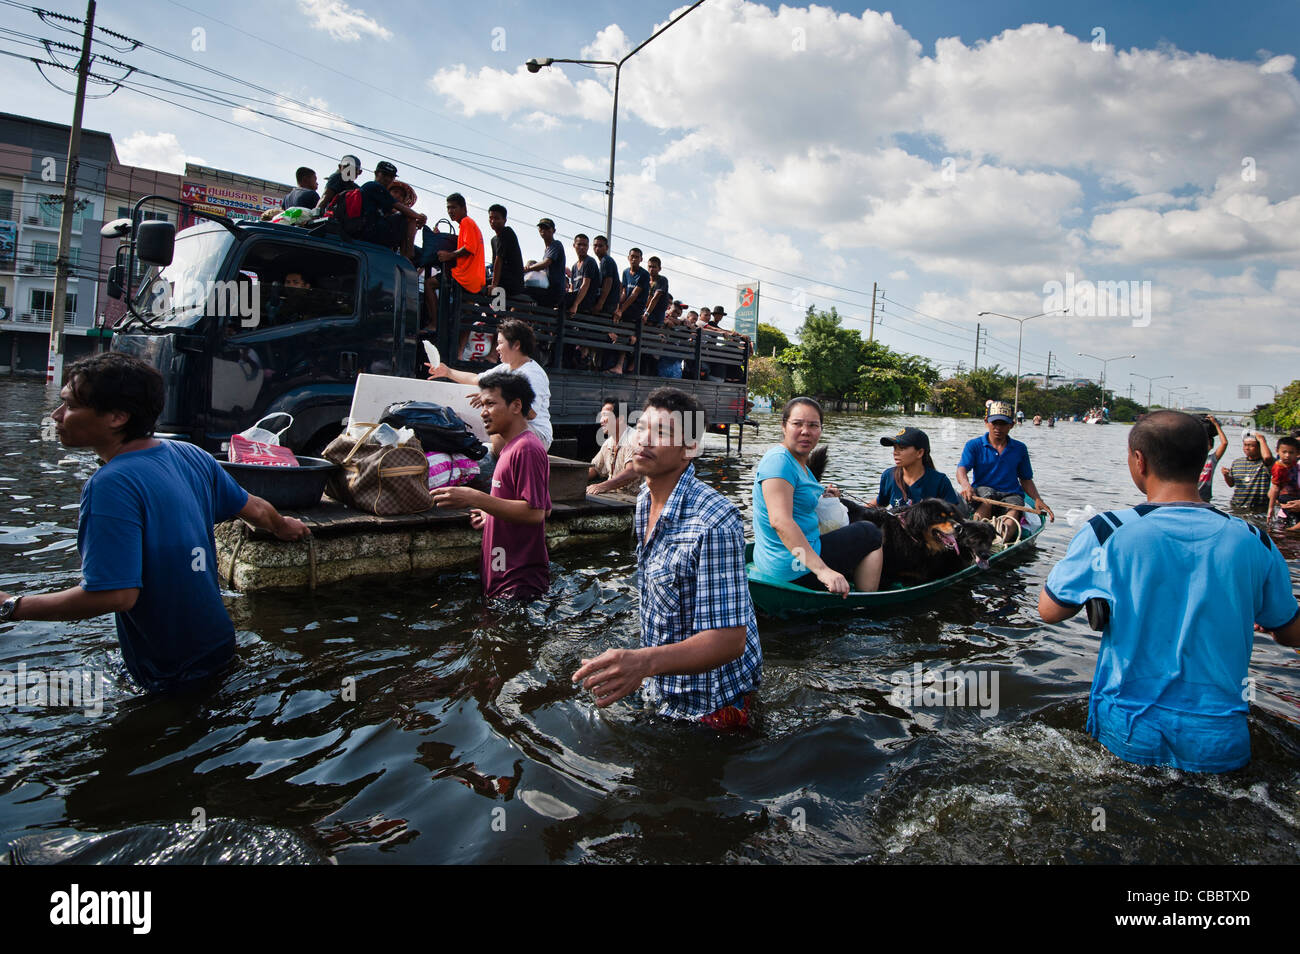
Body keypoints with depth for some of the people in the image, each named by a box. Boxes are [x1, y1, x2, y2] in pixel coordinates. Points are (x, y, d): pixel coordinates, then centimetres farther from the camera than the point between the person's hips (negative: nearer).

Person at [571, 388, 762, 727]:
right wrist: (637, 664, 13)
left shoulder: (715, 523, -31)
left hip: (711, 707, -7)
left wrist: (644, 662, -47)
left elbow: (729, 640, -34)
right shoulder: (645, 500, -1)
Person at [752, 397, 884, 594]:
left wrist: (822, 498, 10)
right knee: (871, 533, 3)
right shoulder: (778, 460, -21)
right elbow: (780, 521, -32)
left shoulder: (800, 462, 11)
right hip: (794, 568, -11)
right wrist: (821, 569, -37)